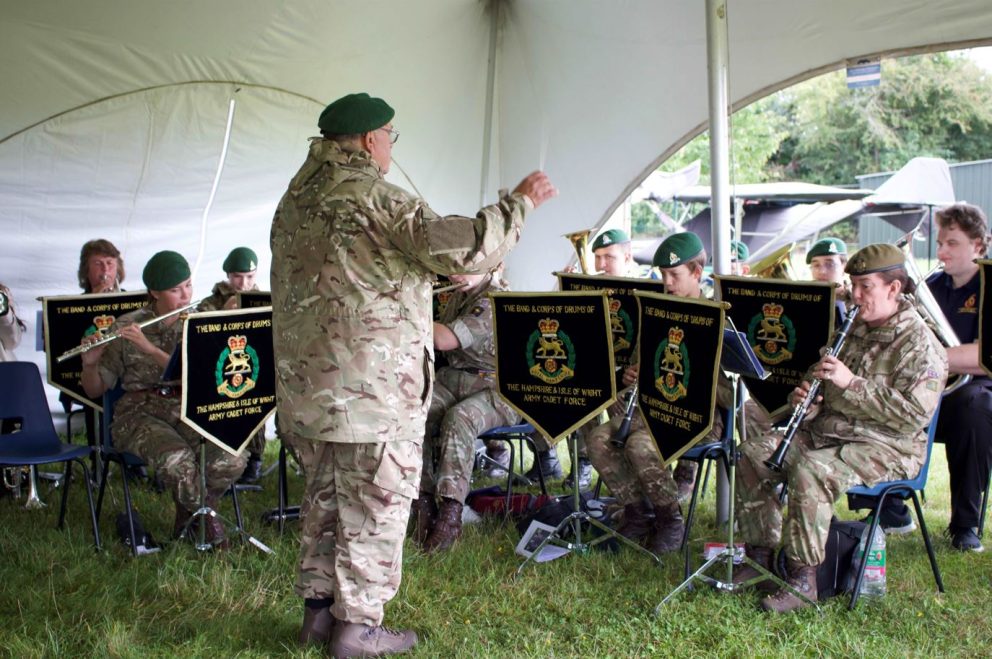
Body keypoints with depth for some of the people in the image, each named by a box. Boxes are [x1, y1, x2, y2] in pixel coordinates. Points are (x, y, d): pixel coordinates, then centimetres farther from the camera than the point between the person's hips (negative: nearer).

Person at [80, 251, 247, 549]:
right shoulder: (125, 327, 3)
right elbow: (94, 390, 7)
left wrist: (149, 348, -21)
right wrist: (90, 363, -15)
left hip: (188, 409, 2)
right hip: (140, 412, -2)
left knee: (232, 460, -27)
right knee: (177, 460, -35)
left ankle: (190, 509, 5)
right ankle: (204, 514, 0)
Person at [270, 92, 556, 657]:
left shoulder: (297, 198, 13)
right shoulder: (373, 196, -15)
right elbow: (460, 248, -24)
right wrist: (521, 201, -13)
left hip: (309, 380, 9)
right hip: (373, 384, -9)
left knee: (326, 496, 18)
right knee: (375, 504, 2)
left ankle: (320, 608, 25)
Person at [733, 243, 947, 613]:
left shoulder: (920, 345, -12)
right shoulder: (853, 331, 14)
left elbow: (914, 414, -23)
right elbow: (824, 388, 25)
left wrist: (851, 383, -25)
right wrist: (806, 395, 0)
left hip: (887, 447, -8)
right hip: (828, 430, 8)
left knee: (809, 471, -34)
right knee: (754, 453, -7)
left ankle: (803, 580, -24)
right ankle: (760, 557, -2)